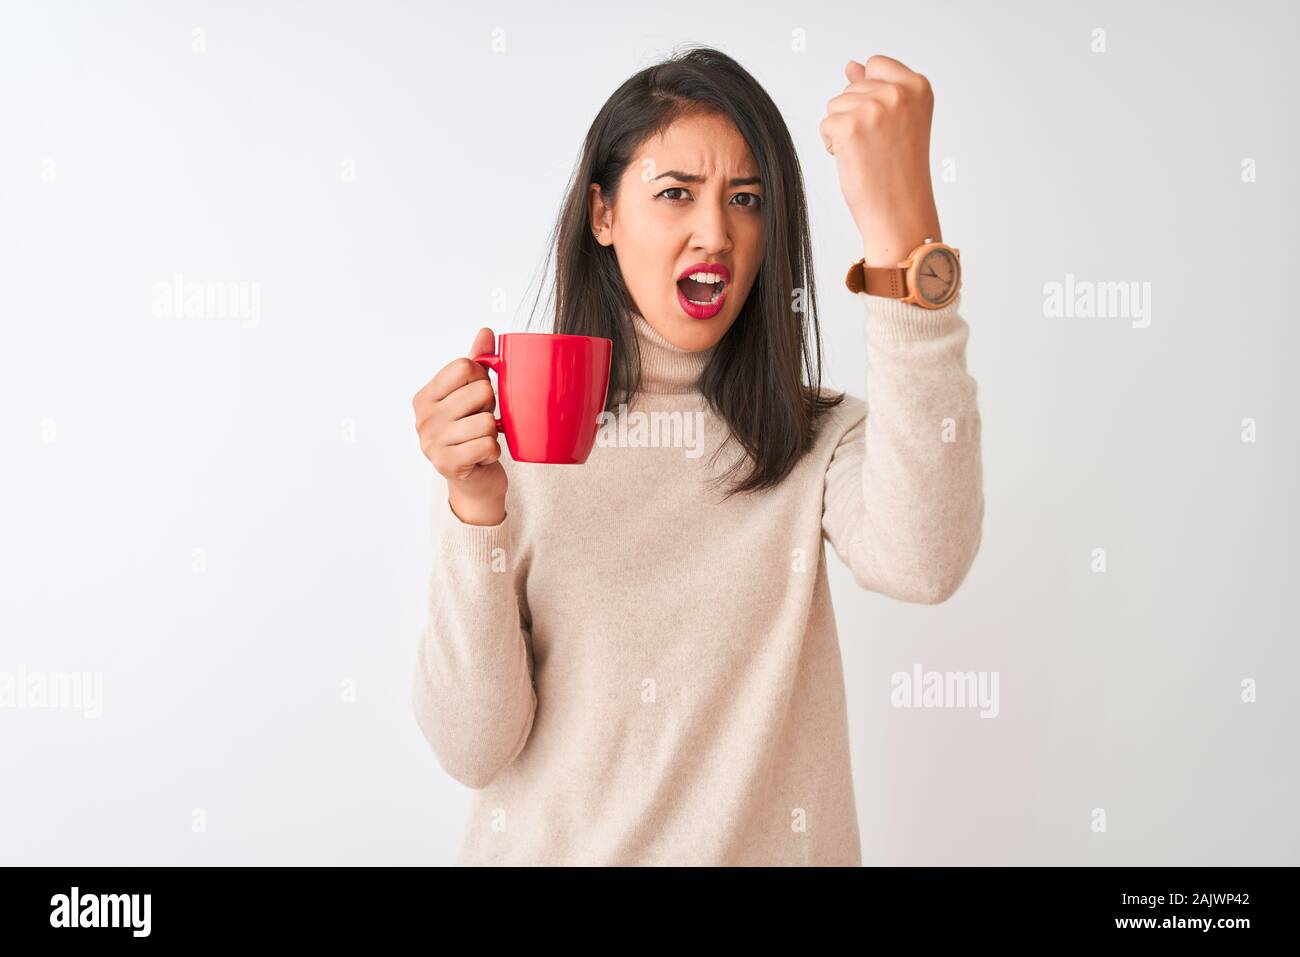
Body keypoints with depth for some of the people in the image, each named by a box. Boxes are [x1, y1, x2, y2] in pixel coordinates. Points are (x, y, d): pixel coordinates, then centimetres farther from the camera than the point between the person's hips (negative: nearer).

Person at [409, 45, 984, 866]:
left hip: (769, 843, 1)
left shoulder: (820, 439, -7)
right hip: (550, 842, 0)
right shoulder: (506, 436, -9)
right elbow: (475, 751, -13)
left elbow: (921, 564, -31)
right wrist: (475, 512, -27)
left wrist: (903, 231, -34)